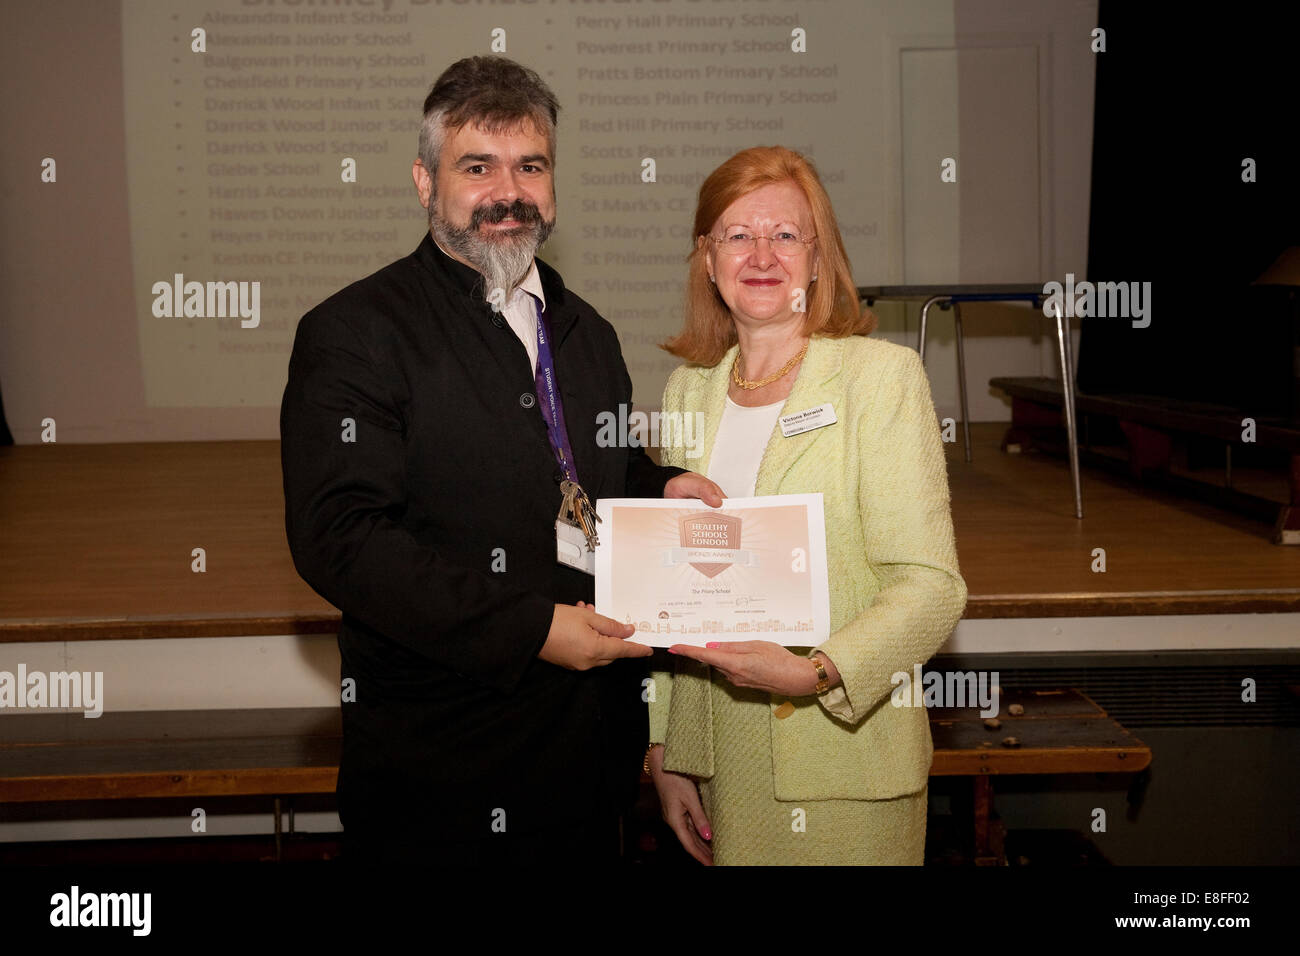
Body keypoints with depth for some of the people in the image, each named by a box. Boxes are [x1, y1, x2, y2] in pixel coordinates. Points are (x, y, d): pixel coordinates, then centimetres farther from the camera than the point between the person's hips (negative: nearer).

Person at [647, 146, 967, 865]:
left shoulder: (880, 375, -7)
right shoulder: (687, 390, 8)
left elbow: (931, 587, -12)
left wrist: (815, 673, -26)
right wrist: (661, 750, 8)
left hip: (845, 762, -4)